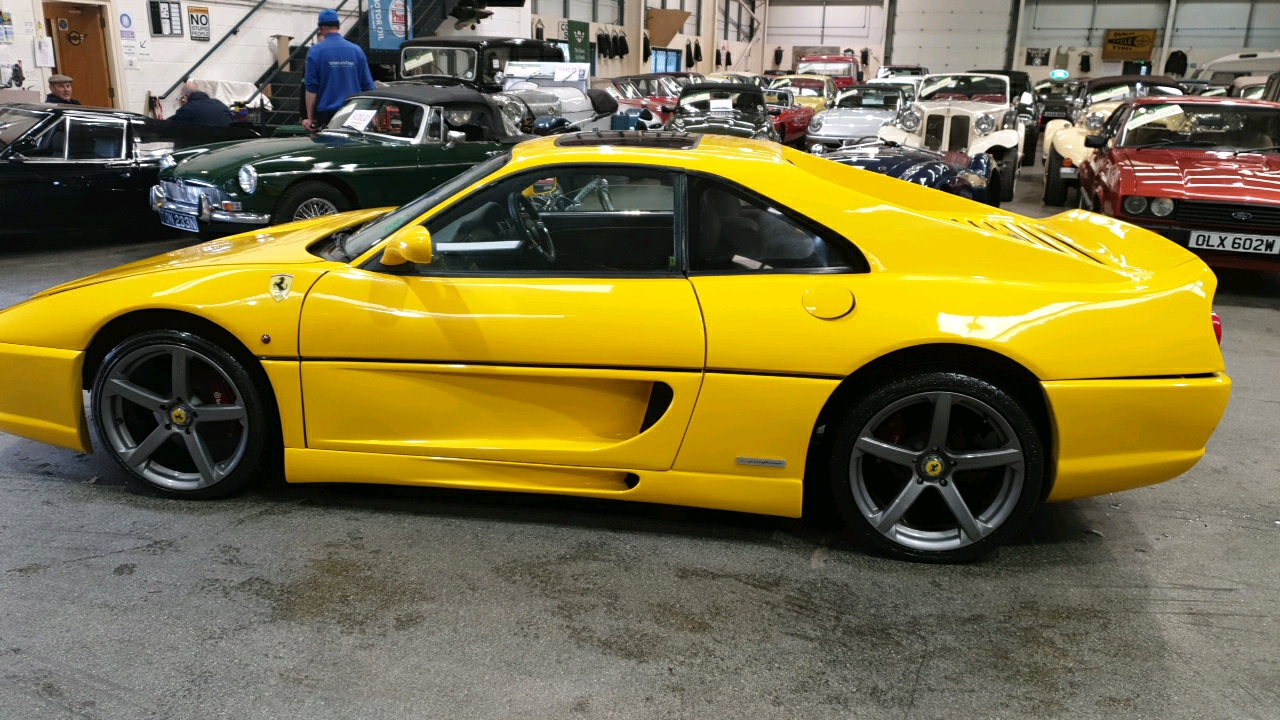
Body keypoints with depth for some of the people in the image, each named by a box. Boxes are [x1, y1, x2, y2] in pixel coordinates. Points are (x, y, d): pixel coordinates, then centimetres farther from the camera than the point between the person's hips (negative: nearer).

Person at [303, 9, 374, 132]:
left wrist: (310, 117, 0)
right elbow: (367, 86, 6)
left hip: (327, 113, -2)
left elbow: (311, 88, -5)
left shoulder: (316, 51, -3)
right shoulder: (356, 50, 4)